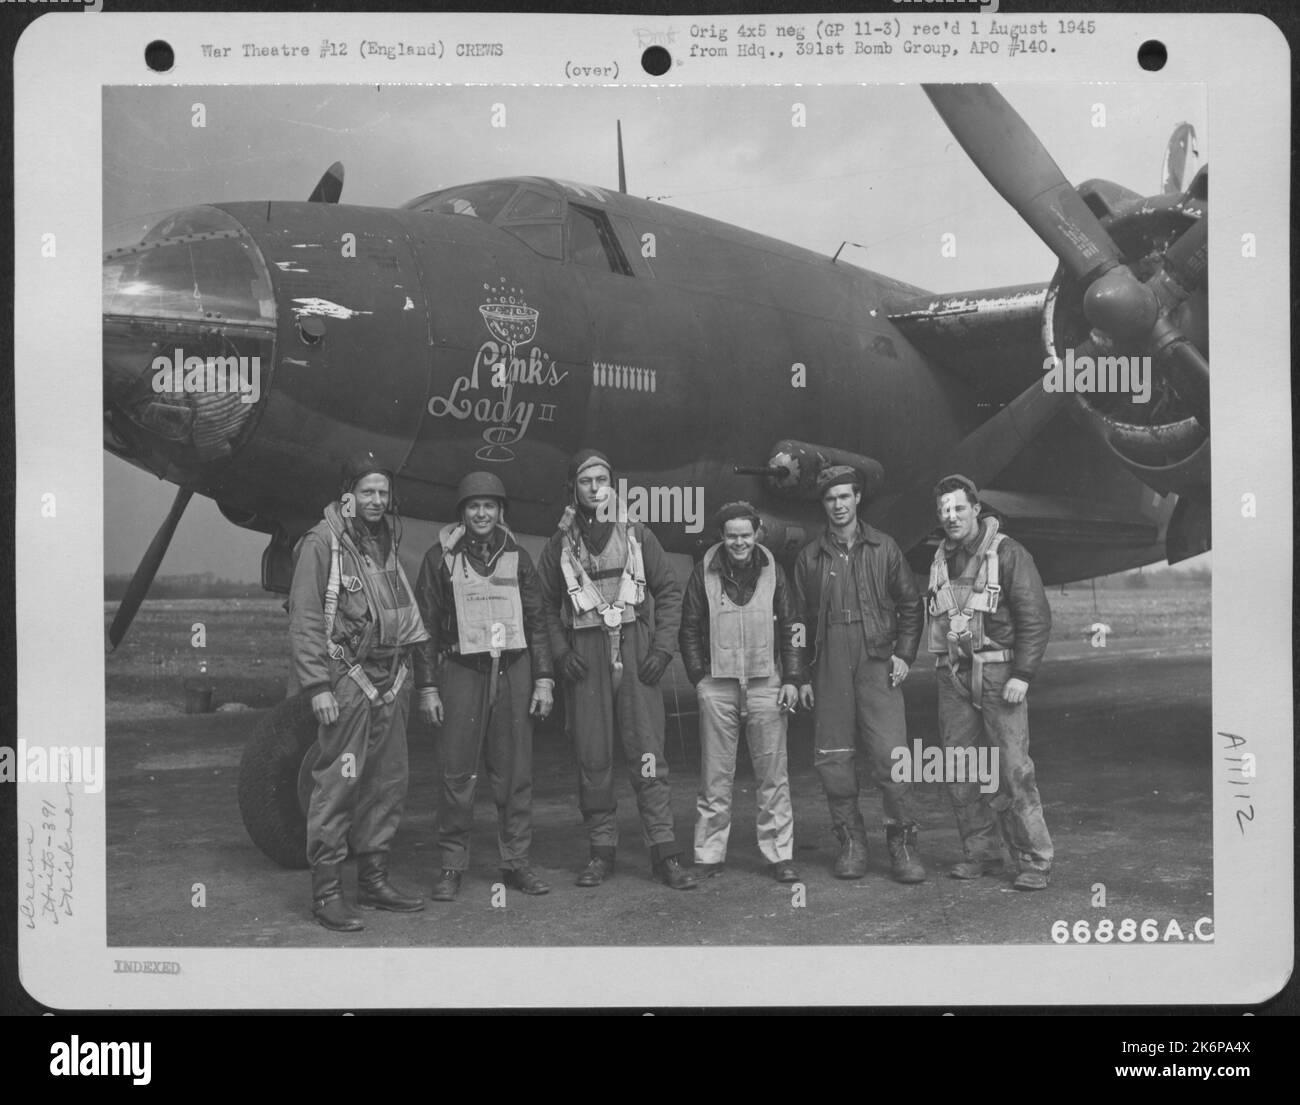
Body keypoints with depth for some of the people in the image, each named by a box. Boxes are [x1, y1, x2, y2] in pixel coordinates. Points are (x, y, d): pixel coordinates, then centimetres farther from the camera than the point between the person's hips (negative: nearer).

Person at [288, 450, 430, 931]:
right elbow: (305, 621, -11)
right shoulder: (321, 543, -7)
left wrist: (405, 670, 16)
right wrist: (317, 686, -16)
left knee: (388, 782, 10)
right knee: (338, 784, -7)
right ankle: (326, 891, -1)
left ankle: (374, 880, 21)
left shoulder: (386, 542, 16)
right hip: (347, 679, -8)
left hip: (390, 679, 8)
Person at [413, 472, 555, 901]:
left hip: (514, 672, 2)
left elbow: (536, 622, 12)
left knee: (515, 772, 4)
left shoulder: (517, 558, 11)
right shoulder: (441, 559, 3)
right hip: (462, 672, -2)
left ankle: (516, 861, 13)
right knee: (457, 775, -2)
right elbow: (426, 627, 2)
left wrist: (543, 679, 5)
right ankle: (452, 866, 6)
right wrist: (427, 688, -3)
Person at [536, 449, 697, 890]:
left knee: (647, 753, -4)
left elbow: (669, 592, 9)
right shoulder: (560, 543, 9)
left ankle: (664, 850, -2)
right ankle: (601, 850, 12)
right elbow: (545, 606, 12)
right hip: (585, 657, 1)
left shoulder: (636, 535, 8)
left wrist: (662, 647, -1)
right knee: (593, 758, 2)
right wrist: (560, 653, -2)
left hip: (635, 651, -1)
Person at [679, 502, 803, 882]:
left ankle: (779, 854, 9)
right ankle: (709, 855, 11)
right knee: (715, 776, 3)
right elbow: (689, 629, 7)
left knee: (773, 775, 2)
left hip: (766, 685, 1)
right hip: (717, 686, 0)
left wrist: (792, 679, 2)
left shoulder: (772, 571, 6)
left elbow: (790, 628, 9)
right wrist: (699, 676, -1)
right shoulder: (704, 573, 3)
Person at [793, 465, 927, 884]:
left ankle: (902, 845, 1)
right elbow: (799, 618, 12)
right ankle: (851, 842, 15)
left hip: (877, 665, -1)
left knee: (891, 754, -8)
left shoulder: (885, 548, 8)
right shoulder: (810, 557, 9)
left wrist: (904, 654, 2)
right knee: (833, 760, 2)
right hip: (829, 670, 2)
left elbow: (910, 604, 12)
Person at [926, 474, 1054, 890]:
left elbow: (1036, 617, -9)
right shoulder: (940, 559, 13)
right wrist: (941, 668, 12)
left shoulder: (1007, 553, -6)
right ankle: (980, 853, 17)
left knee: (1012, 768, -9)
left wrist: (1022, 675, -15)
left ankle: (1034, 861, -1)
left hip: (999, 673, -6)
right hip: (952, 676, 6)